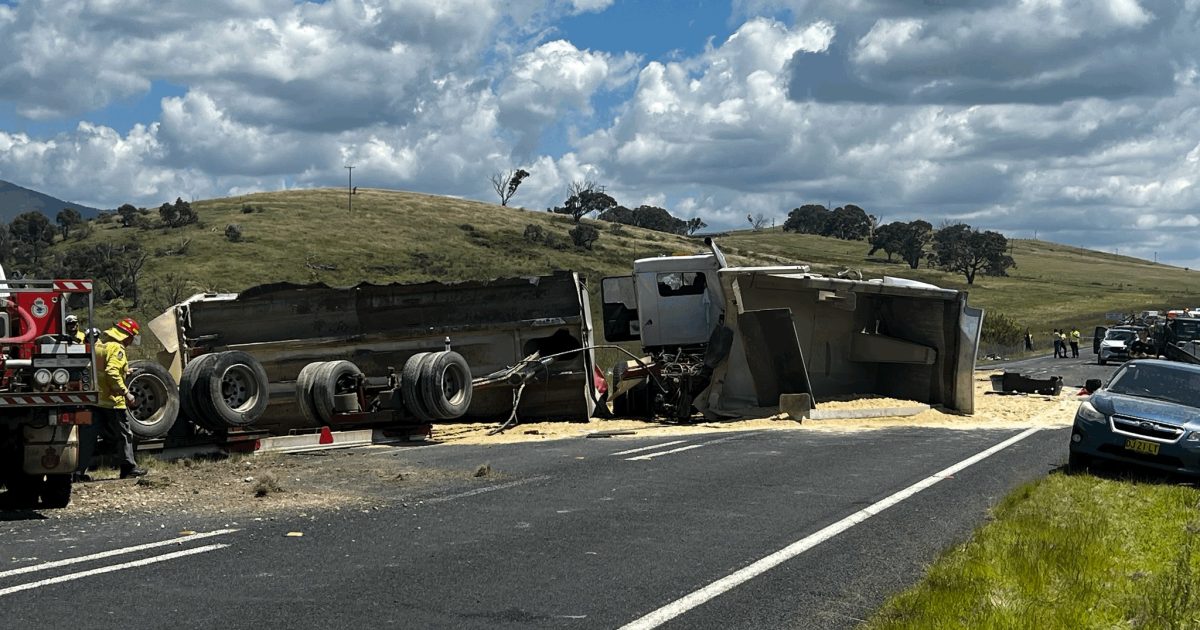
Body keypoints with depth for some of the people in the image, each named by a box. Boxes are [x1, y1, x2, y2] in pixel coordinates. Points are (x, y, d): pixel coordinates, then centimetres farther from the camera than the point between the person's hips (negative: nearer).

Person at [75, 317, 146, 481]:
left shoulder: (99, 344, 15)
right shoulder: (116, 348, -12)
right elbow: (112, 372, -24)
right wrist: (126, 393, -22)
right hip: (111, 400, -8)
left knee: (89, 434, 6)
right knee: (123, 434, 6)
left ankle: (80, 471, 2)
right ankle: (129, 468, 12)